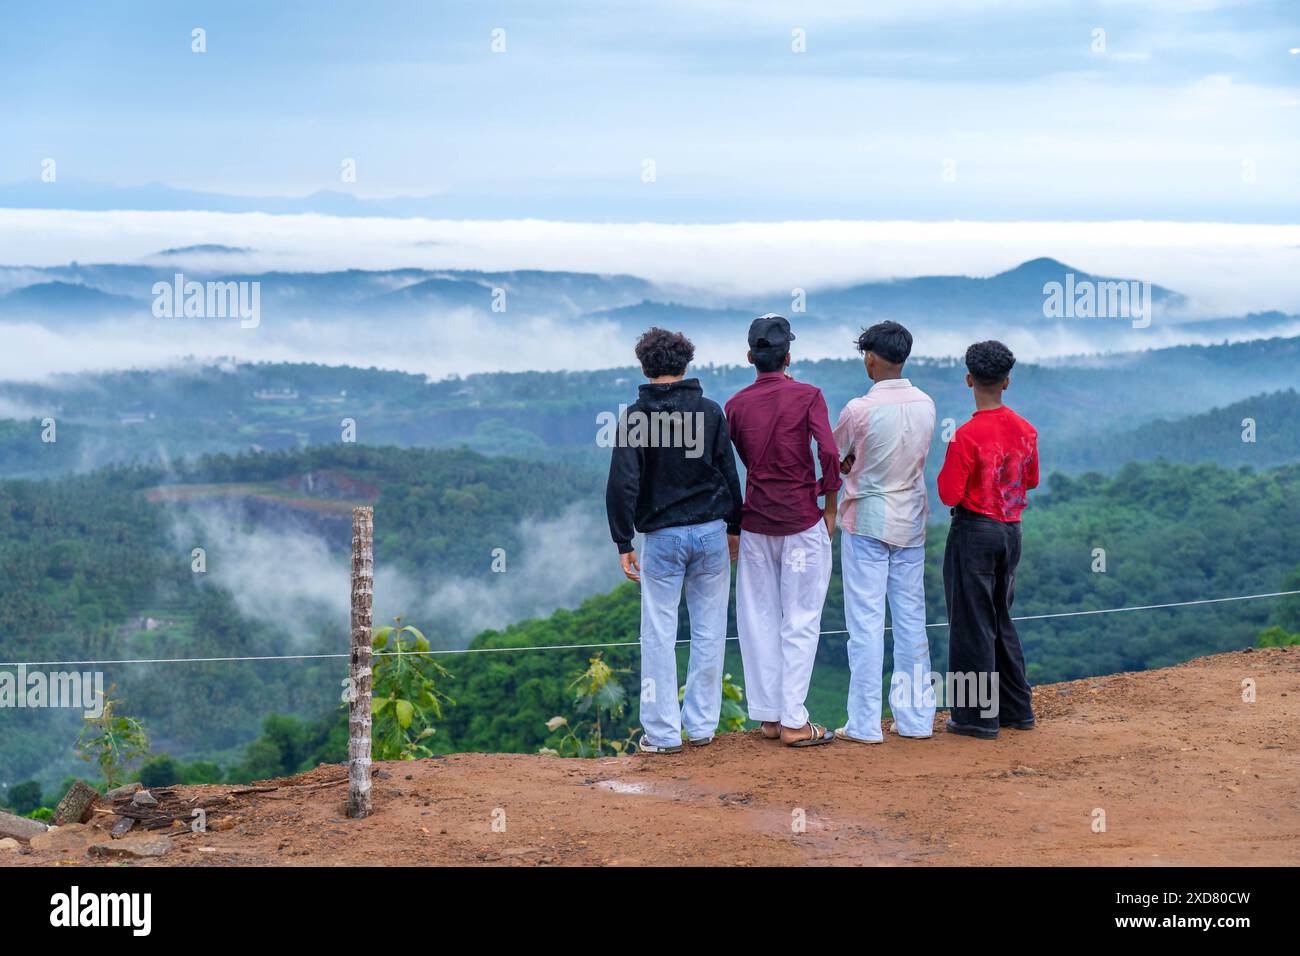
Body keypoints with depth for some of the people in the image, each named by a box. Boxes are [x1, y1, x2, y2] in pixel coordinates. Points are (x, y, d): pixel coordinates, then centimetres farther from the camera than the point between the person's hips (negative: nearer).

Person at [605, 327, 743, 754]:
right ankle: (702, 724, 16)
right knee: (709, 630, 10)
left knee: (659, 634, 4)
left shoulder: (635, 417, -5)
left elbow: (622, 485, -10)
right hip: (711, 533, 2)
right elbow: (730, 474, 5)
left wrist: (624, 543, -5)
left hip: (661, 538, -2)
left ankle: (662, 732, 6)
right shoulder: (710, 411, 1)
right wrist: (734, 527, 15)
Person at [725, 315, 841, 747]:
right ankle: (794, 722, -1)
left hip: (755, 524, 3)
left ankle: (768, 716, 15)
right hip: (803, 522, -3)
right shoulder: (807, 396, -7)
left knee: (760, 619, 10)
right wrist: (830, 507, -4)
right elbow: (829, 454, -14)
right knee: (800, 622, 0)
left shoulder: (737, 404, 4)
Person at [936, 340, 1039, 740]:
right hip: (1011, 530, 6)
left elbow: (949, 494, -18)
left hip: (974, 531, -6)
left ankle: (978, 716, 5)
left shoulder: (967, 436, -19)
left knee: (972, 624, 2)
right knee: (1002, 621, 19)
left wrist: (947, 467, -1)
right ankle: (1016, 708, 23)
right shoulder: (1026, 430, 1)